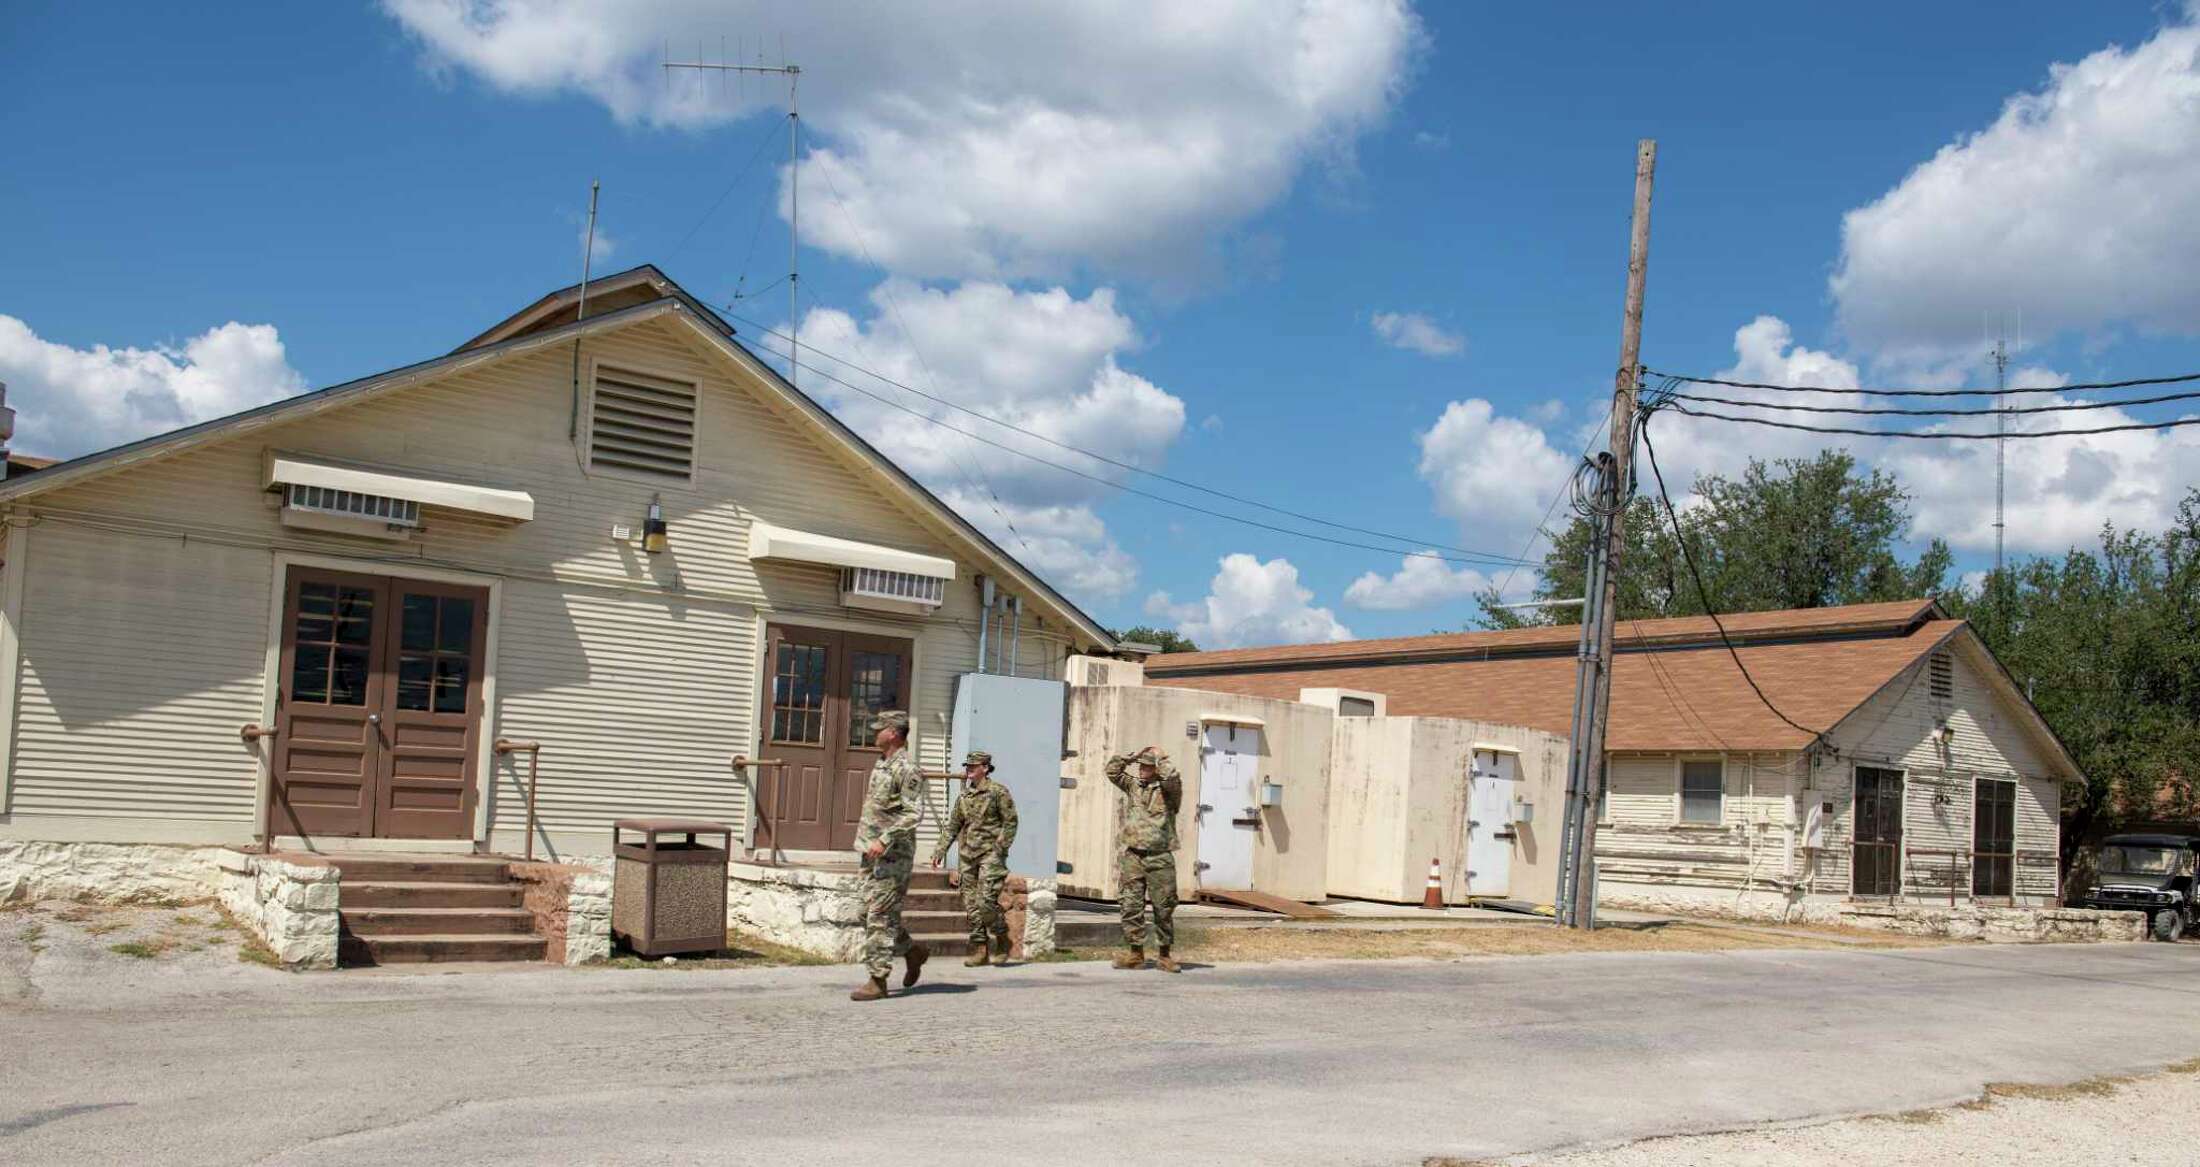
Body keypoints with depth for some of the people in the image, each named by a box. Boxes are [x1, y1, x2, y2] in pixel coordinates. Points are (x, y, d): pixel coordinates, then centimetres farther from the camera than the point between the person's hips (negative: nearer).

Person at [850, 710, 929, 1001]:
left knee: (880, 916, -9)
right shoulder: (880, 764, 15)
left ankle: (877, 980, -5)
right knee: (871, 912, 13)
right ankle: (913, 951, 28)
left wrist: (885, 840, -27)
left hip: (892, 855, -10)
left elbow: (912, 814, -22)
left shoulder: (907, 769, -15)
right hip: (871, 851, 10)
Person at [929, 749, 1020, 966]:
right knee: (971, 904, 4)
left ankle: (1002, 941, 3)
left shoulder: (998, 792, -3)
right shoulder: (964, 796, 14)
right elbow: (953, 826, 17)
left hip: (990, 853, -6)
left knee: (986, 901, -16)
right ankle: (980, 950, 11)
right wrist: (940, 850, 10)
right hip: (968, 854, 6)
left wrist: (1001, 847, -12)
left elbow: (1010, 821, -5)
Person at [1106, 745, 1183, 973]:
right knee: (1131, 906, 1)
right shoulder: (1132, 786, 14)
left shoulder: (1167, 789, 1)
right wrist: (1133, 756, 5)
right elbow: (1112, 770, 11)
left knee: (1164, 908, 1)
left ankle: (1164, 955, 9)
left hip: (1160, 858, -3)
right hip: (1132, 856, 4)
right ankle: (1135, 953, 8)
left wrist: (1160, 757, -5)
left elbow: (1172, 777, -20)